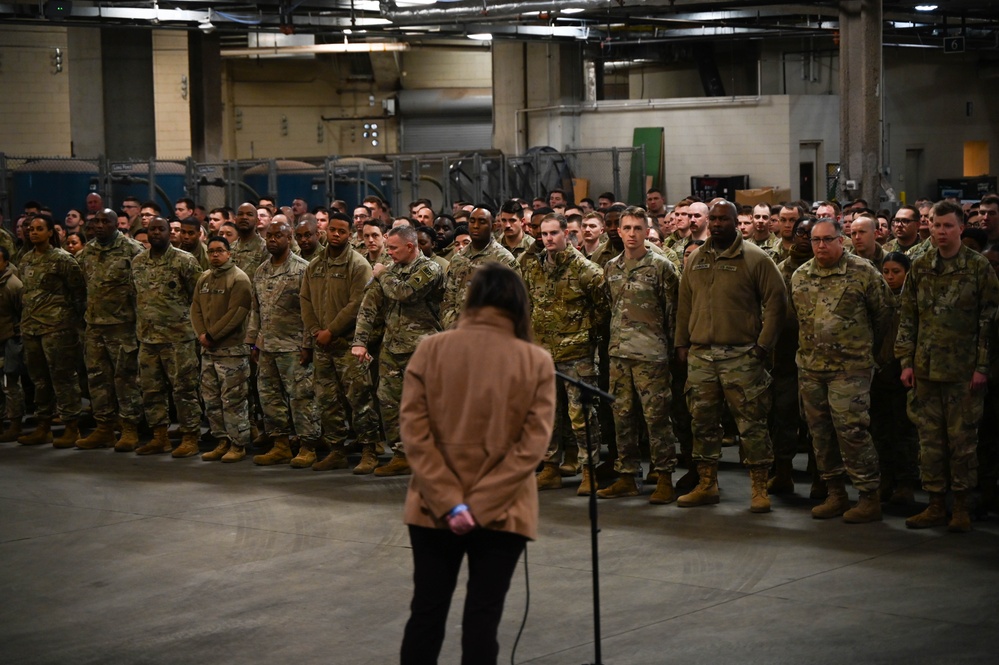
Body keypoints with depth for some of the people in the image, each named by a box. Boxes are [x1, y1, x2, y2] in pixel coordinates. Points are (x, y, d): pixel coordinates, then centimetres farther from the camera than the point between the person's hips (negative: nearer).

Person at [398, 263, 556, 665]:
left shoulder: (430, 350, -3)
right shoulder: (536, 362, -5)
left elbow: (413, 431, -8)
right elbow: (533, 444, -11)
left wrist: (450, 503, -11)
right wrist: (481, 505, -12)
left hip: (434, 509, 1)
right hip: (502, 513, -1)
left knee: (427, 612, 12)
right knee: (483, 617, 6)